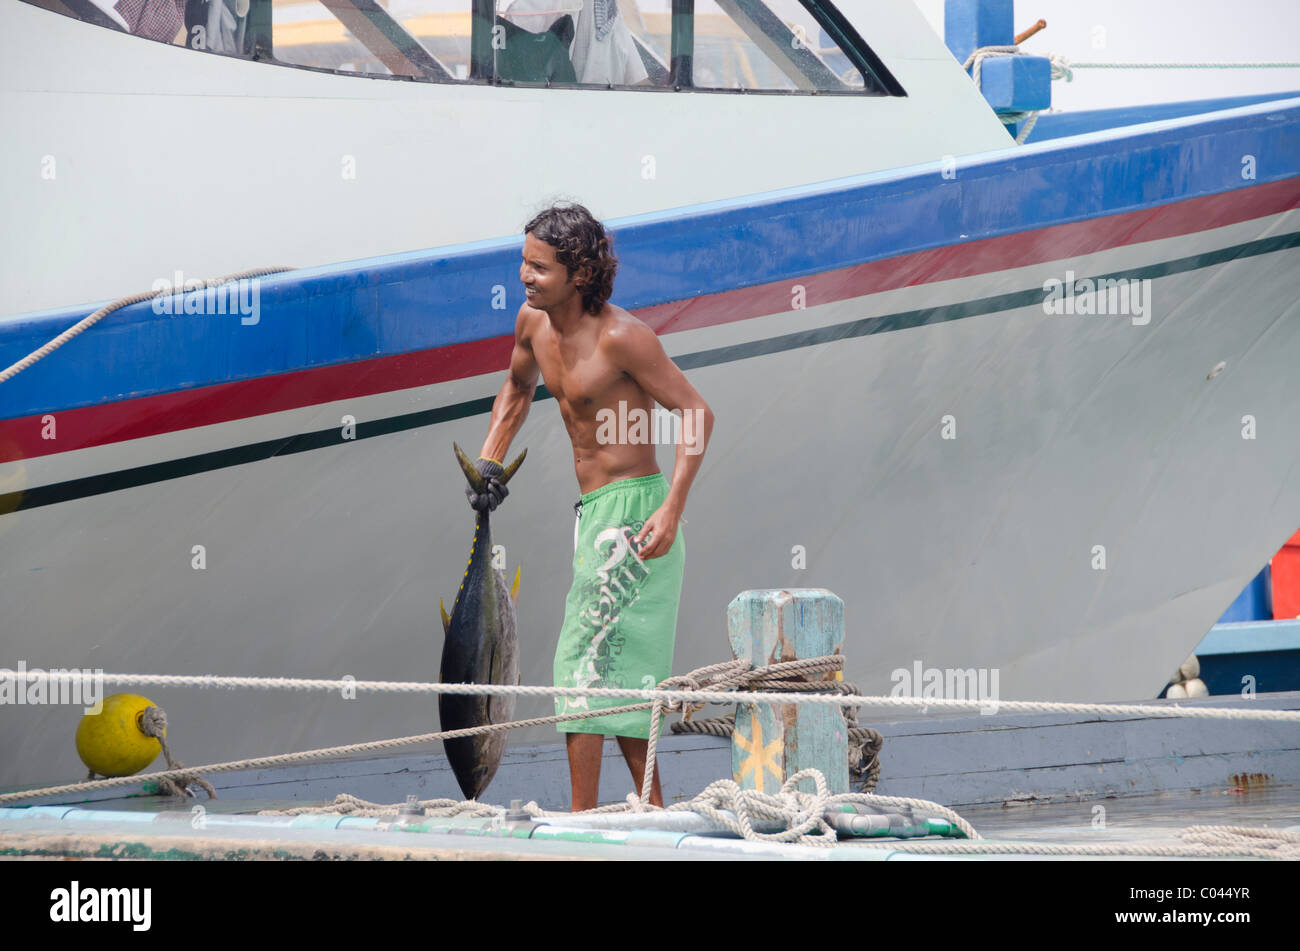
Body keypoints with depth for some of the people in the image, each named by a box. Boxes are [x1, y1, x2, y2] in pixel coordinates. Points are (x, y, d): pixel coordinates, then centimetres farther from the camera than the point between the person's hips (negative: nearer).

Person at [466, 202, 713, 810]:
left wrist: (672, 509, -26)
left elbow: (697, 414, -17)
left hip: (631, 509, -9)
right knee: (621, 671, 14)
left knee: (586, 658, -11)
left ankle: (581, 821, -10)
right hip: (594, 510, 9)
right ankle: (654, 814, 22)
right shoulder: (534, 322, 5)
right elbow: (518, 386, 27)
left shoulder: (621, 337, -19)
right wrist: (489, 462, 17)